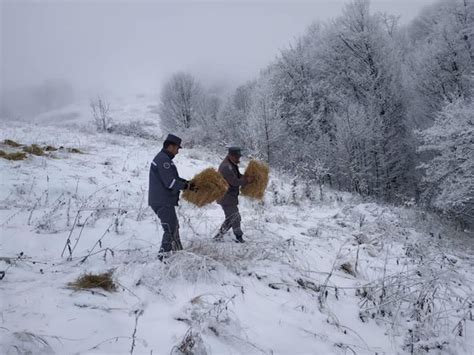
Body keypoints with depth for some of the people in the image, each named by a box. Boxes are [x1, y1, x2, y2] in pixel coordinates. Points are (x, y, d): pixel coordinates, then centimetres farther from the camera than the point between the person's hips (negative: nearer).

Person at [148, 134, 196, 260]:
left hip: (162, 201, 11)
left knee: (174, 226, 20)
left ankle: (178, 252, 30)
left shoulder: (164, 158, 17)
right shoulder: (163, 160, -18)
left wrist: (188, 182, 9)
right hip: (163, 202, -11)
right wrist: (188, 186, -13)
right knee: (170, 229, -7)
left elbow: (174, 178, 21)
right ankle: (164, 255, -1)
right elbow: (171, 183, -23)